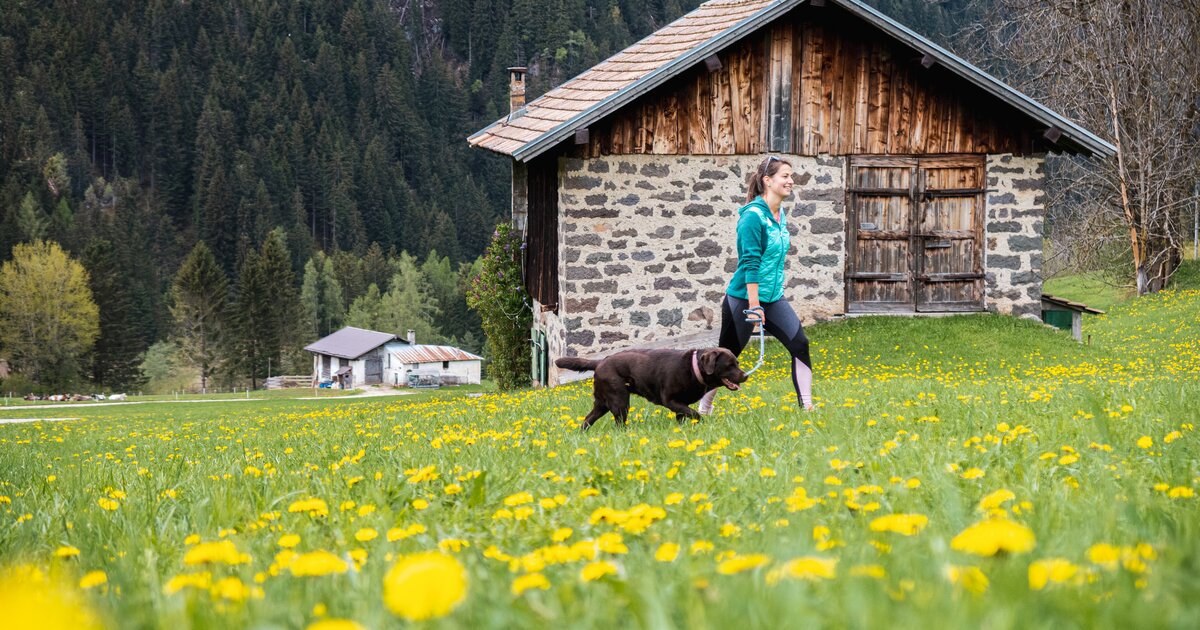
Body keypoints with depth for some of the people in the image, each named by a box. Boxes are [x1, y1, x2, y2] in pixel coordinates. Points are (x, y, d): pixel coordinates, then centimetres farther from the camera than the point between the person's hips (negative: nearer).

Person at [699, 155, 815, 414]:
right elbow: (750, 263, -21)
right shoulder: (753, 215, -17)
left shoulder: (780, 215, 8)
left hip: (773, 298, 7)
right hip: (744, 298, -7)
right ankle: (704, 407, 22)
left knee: (800, 344, -8)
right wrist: (754, 305, -24)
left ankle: (806, 405, -2)